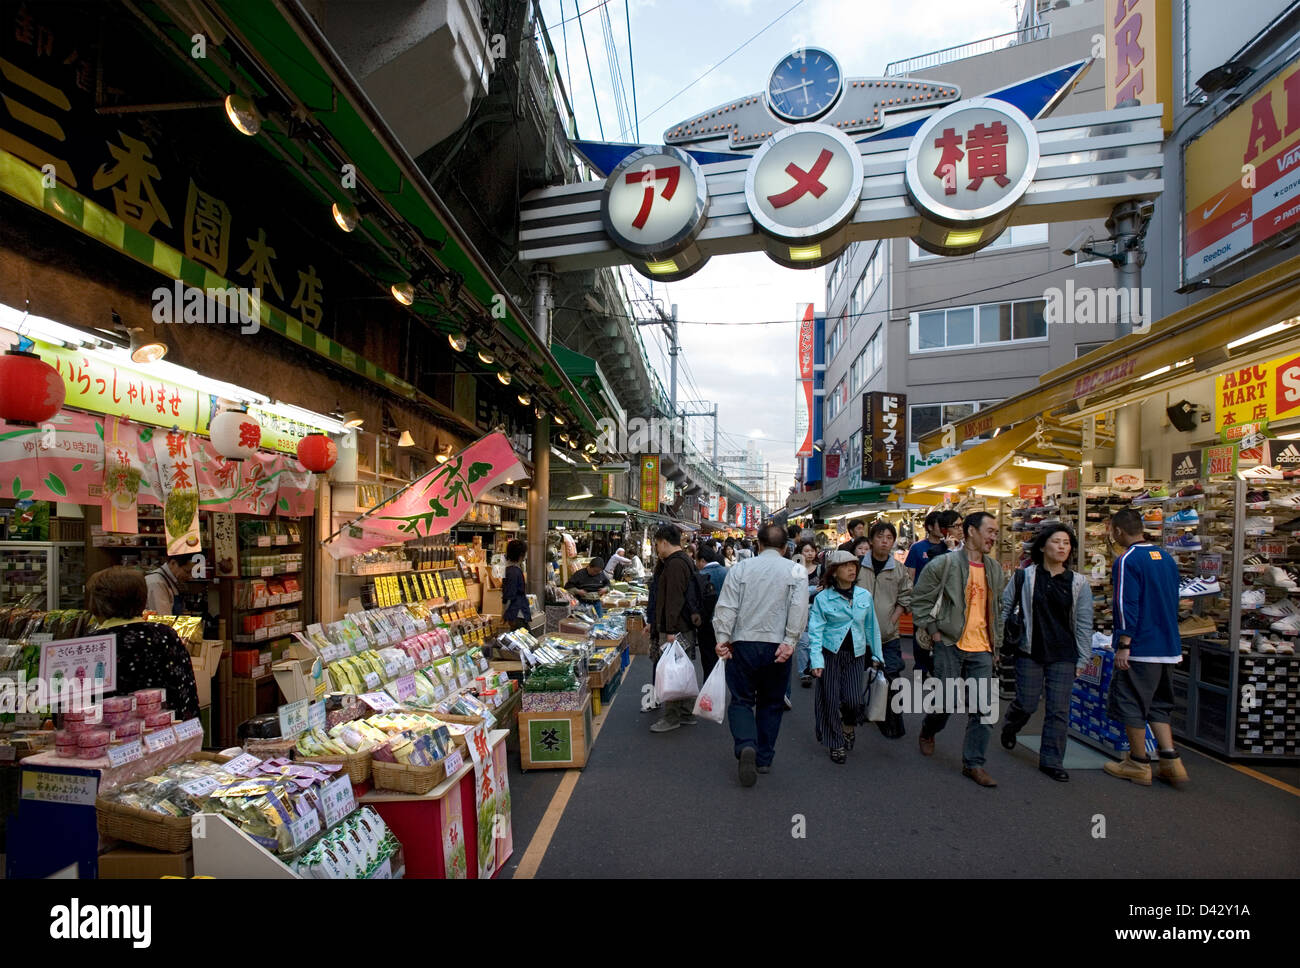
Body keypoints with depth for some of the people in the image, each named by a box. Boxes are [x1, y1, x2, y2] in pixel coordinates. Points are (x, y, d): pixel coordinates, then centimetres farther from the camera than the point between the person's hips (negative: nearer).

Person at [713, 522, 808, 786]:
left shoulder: (741, 568, 1)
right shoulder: (796, 571, 1)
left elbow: (726, 606, -5)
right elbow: (799, 610, -9)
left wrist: (722, 638, -4)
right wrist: (789, 642, -9)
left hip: (744, 644, -1)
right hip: (777, 646, 1)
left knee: (741, 700, 9)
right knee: (771, 703, 16)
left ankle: (746, 746, -15)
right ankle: (763, 759, 21)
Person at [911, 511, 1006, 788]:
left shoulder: (994, 568, 10)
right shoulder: (945, 564, -9)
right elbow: (920, 599, -4)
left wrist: (996, 639, 16)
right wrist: (933, 631, -7)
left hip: (981, 650, 5)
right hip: (950, 645, -5)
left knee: (985, 708, 1)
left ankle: (973, 763, 13)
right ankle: (927, 733, 35)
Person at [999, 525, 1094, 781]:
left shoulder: (1078, 583, 2)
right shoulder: (1024, 576, -2)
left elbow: (1084, 623, 4)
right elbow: (1003, 608, 5)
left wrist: (1083, 659, 2)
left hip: (1063, 656, 2)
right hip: (1030, 653, -1)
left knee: (1058, 710, 3)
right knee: (1026, 704, 5)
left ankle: (1051, 761, 17)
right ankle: (1009, 727, 38)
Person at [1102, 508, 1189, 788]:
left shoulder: (1127, 561, -14)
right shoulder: (1167, 559, 12)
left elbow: (1126, 605, -20)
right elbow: (1173, 602, 19)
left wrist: (1123, 645, -16)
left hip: (1140, 648, -8)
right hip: (1168, 647, 8)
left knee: (1131, 705, 4)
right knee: (1157, 705, 17)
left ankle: (1138, 764, 12)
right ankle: (1171, 762, 12)